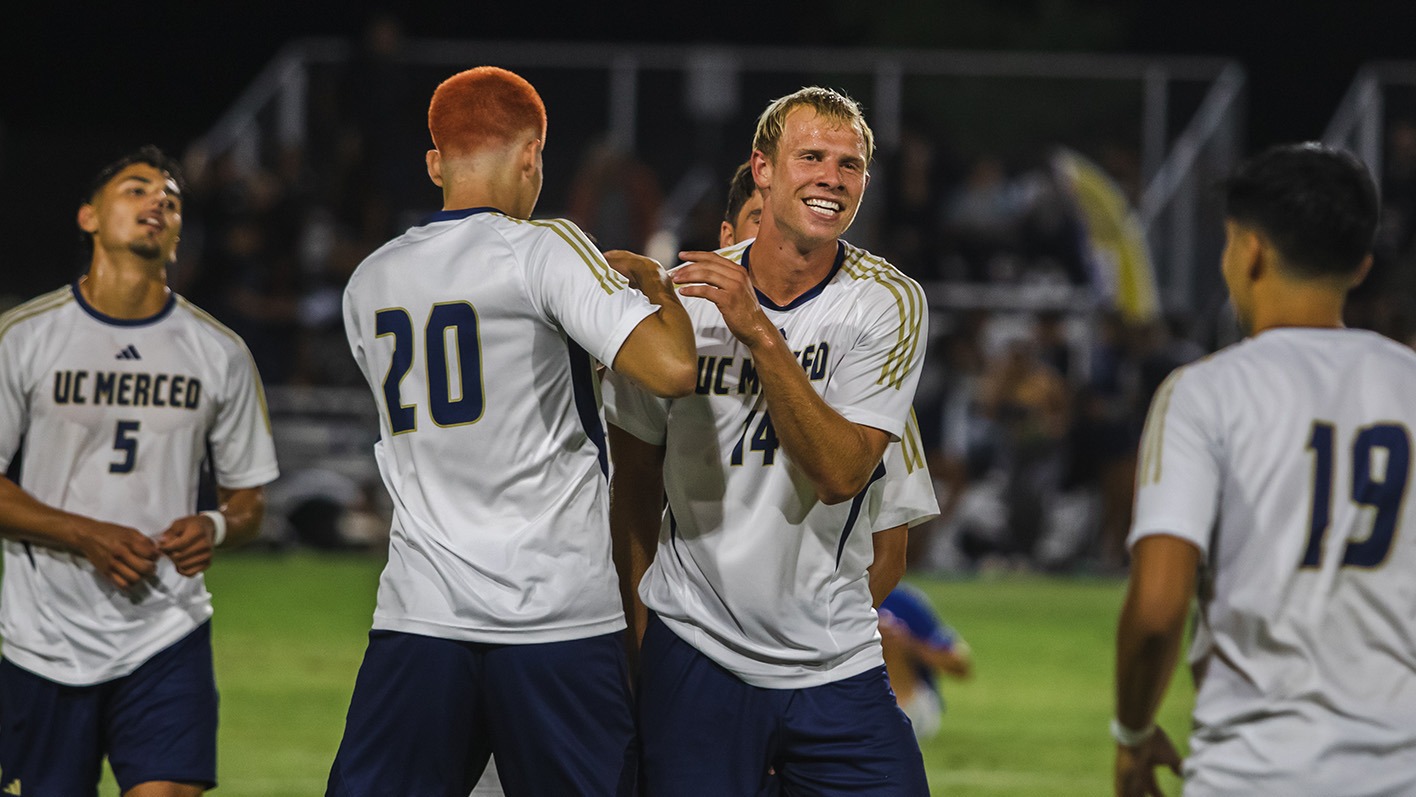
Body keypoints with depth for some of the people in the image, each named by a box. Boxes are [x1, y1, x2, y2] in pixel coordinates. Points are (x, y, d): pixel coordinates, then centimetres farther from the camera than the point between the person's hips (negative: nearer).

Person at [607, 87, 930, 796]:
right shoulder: (680, 296, -2)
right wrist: (638, 637, 8)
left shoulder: (889, 304, -5)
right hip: (695, 657, 0)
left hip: (836, 666, 0)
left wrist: (758, 332, -25)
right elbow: (637, 480, 9)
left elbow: (841, 472, -17)